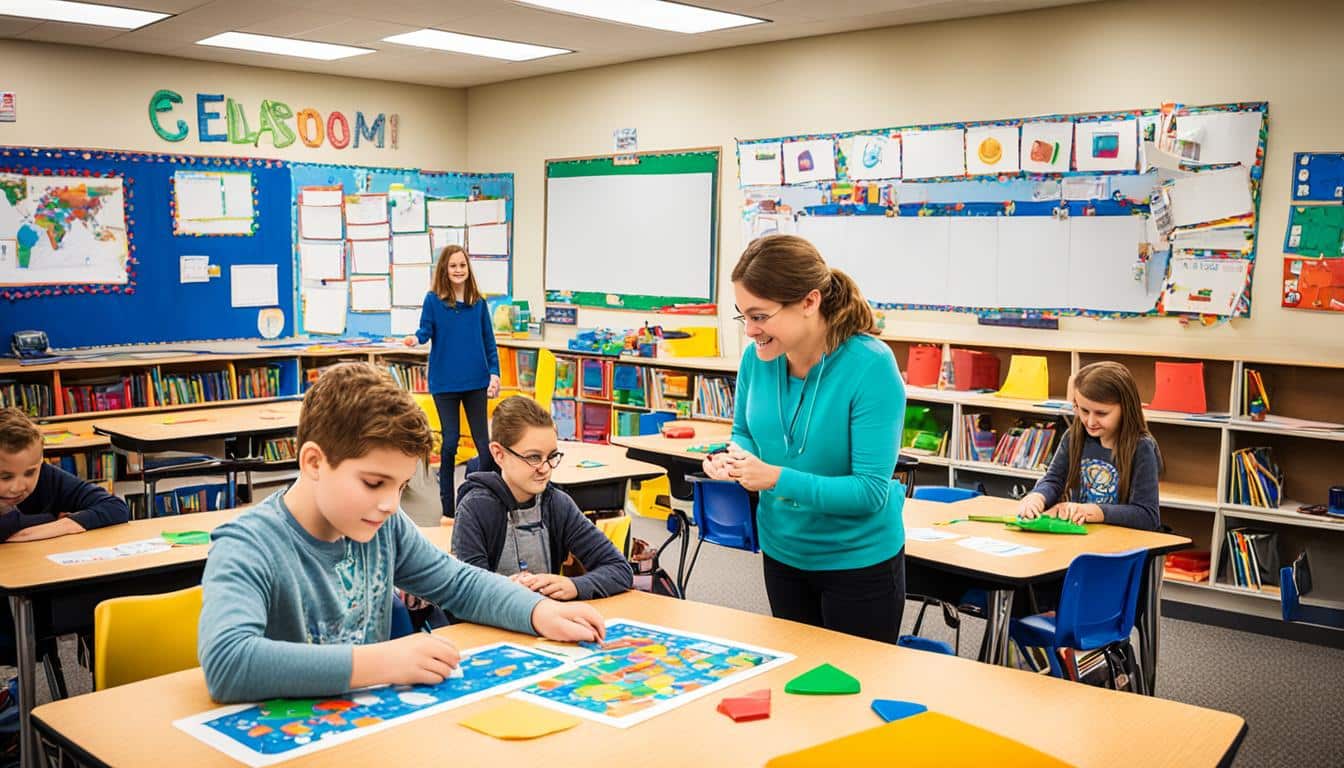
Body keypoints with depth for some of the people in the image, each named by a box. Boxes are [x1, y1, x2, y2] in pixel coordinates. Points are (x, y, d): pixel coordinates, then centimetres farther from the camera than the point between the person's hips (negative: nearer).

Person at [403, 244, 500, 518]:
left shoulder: (478, 302, 5)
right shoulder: (433, 300, -2)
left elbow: (489, 340, 7)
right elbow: (426, 331, -7)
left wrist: (494, 374, -1)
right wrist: (415, 339, -30)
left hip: (475, 380, 2)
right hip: (445, 381, -2)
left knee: (482, 439, 2)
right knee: (450, 440, 2)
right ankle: (448, 506, 14)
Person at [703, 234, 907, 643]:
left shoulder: (870, 365, -26)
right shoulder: (758, 356, -10)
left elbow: (871, 489, -26)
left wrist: (778, 479, -35)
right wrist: (735, 457, -16)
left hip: (860, 563, -5)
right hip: (782, 553, 5)